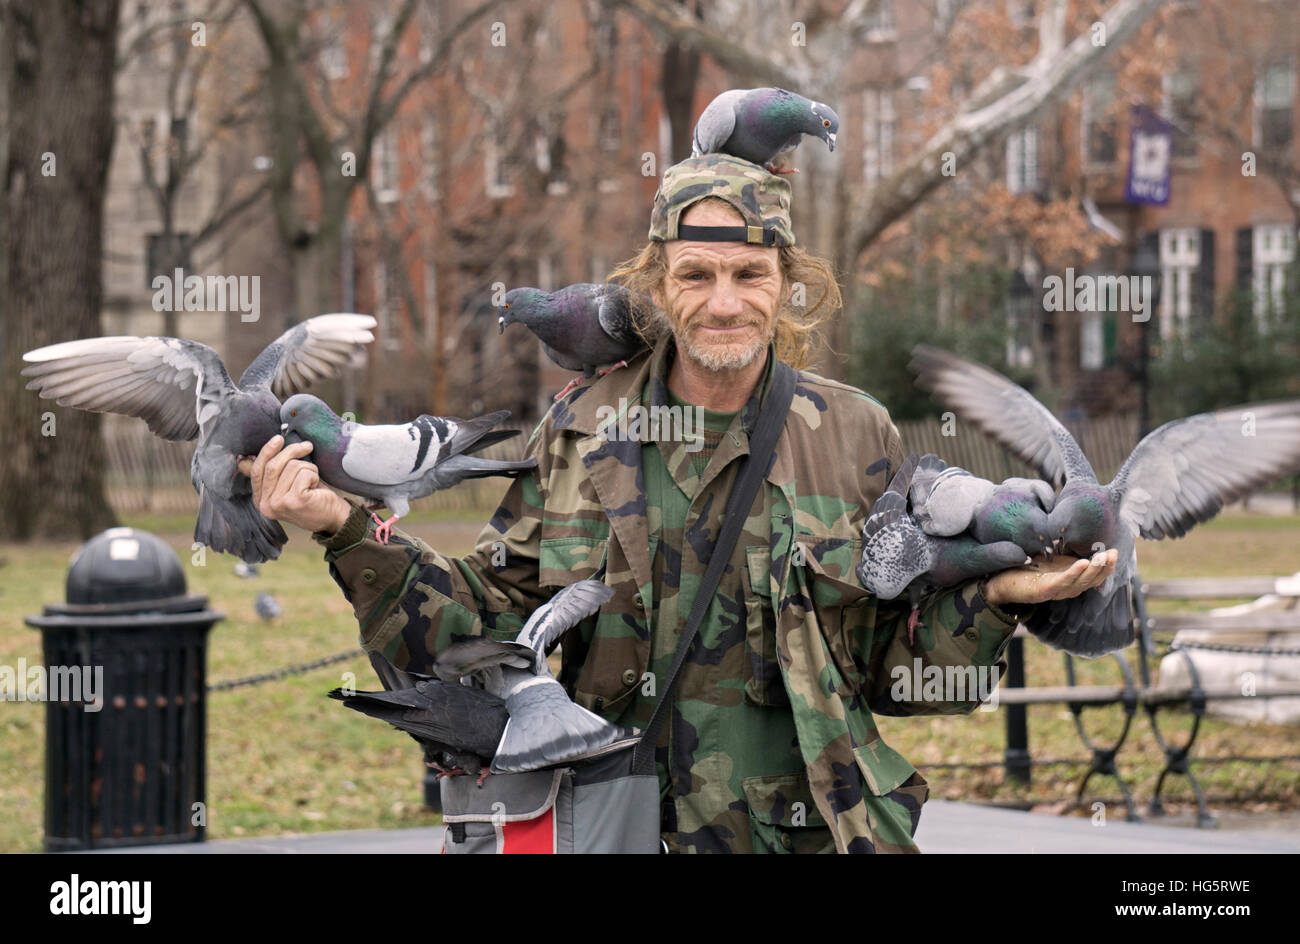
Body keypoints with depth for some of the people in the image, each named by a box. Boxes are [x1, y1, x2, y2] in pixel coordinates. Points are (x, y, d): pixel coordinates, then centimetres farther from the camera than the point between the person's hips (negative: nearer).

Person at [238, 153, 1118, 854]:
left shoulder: (855, 435, 3)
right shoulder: (580, 431, 4)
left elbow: (899, 667, 8)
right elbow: (489, 621, 5)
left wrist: (993, 599, -9)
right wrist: (349, 533, -6)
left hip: (806, 833, 0)